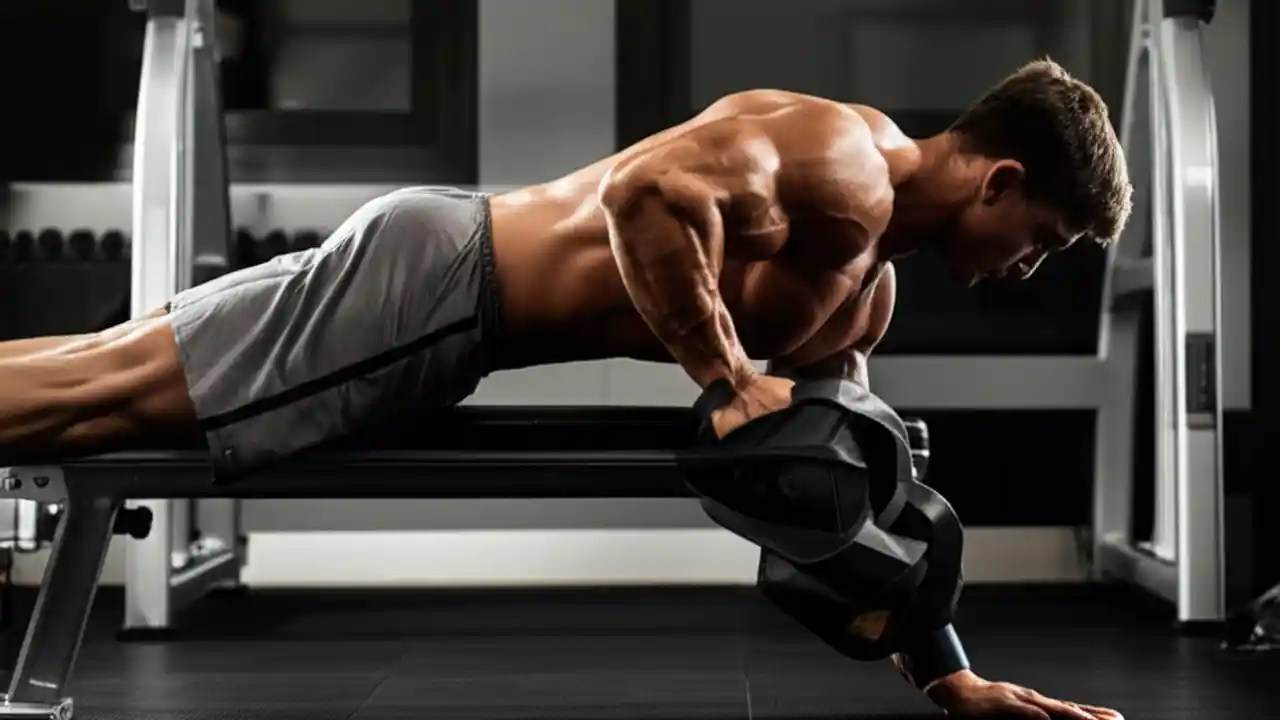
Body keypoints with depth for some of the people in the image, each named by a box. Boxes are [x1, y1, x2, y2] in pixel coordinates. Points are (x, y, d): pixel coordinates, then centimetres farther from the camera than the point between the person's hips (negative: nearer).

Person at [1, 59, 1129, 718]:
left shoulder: (867, 297, 15)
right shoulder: (842, 159, -16)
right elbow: (647, 192, -32)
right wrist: (725, 379, -25)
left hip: (450, 318, 9)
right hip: (437, 277, -8)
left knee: (110, 379, 9)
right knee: (104, 393, -10)